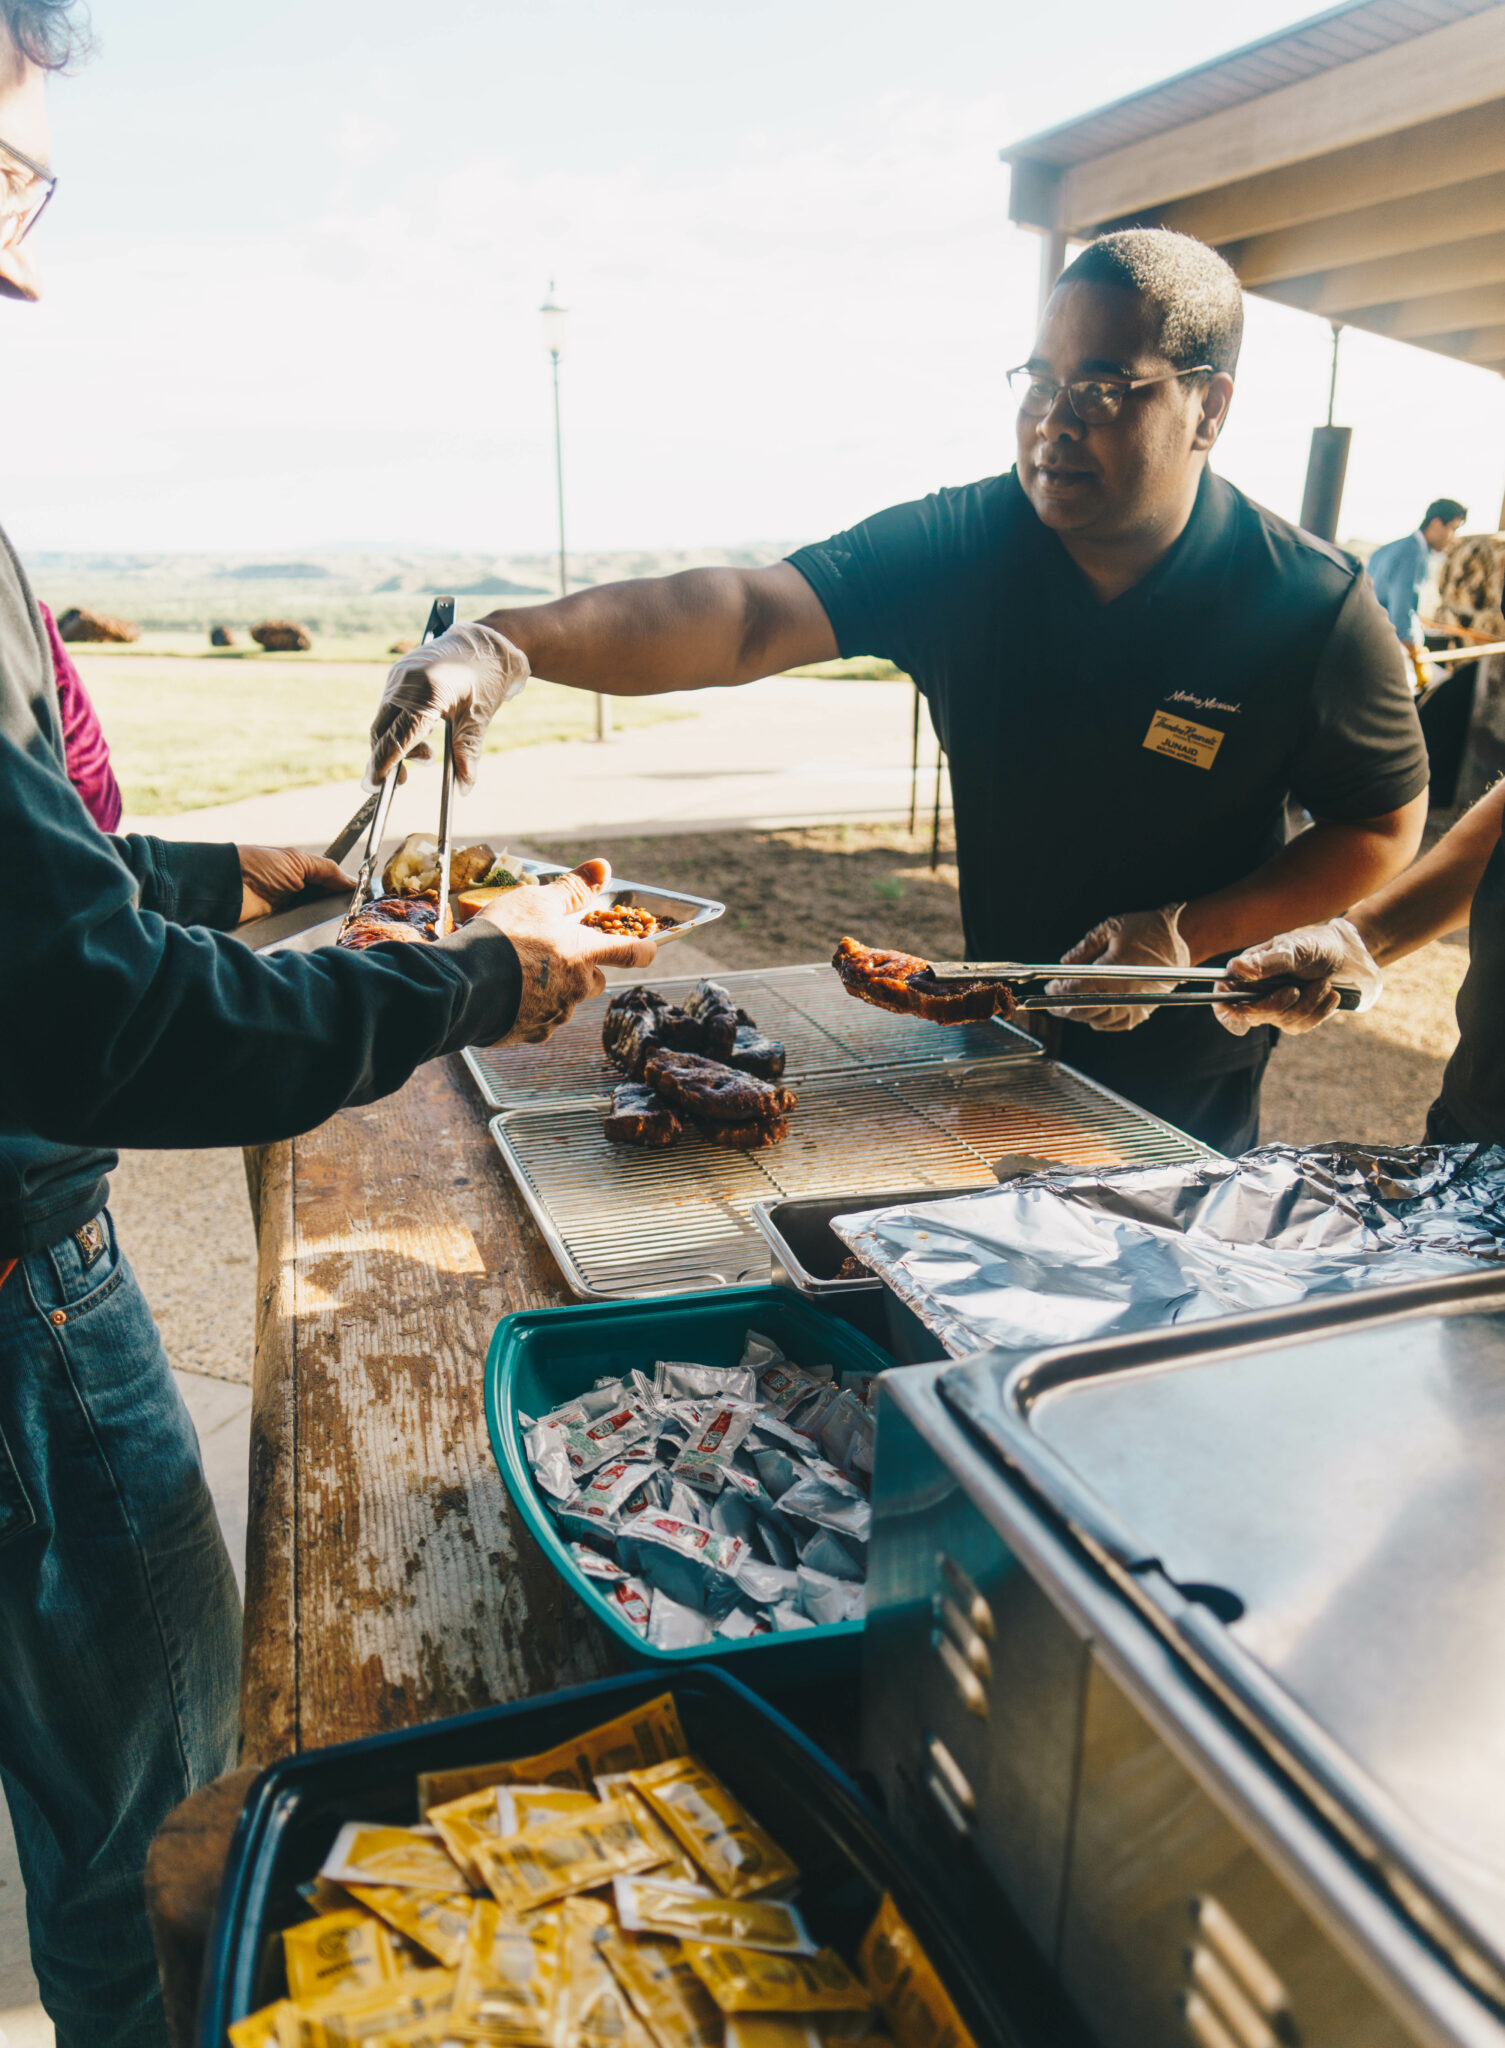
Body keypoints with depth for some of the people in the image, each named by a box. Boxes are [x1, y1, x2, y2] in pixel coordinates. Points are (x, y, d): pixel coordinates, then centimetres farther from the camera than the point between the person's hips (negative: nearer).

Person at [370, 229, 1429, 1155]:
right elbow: (743, 614, -29)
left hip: (1187, 1076, -1)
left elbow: (1387, 827, -6)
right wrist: (507, 642, -45)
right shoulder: (959, 549, -16)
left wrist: (1190, 933, -21)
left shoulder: (1316, 608, -18)